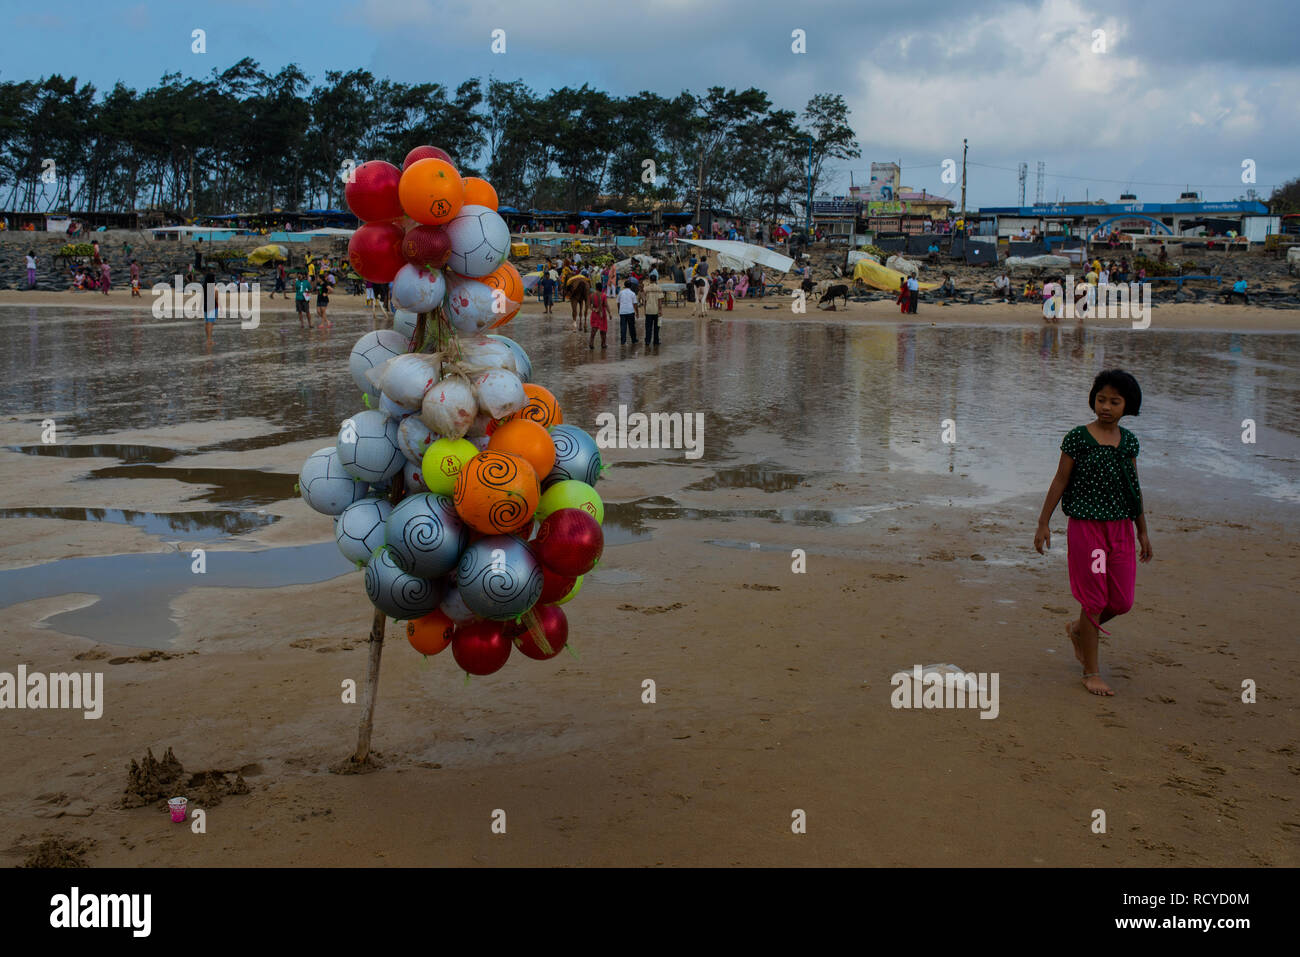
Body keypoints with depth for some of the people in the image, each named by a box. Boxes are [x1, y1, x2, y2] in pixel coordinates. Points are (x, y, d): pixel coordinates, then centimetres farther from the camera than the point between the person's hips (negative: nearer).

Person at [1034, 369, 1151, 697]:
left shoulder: (1129, 441, 7)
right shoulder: (1078, 437, -6)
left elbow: (1134, 488, 14)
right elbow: (1060, 481, -3)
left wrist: (1142, 532, 17)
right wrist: (1043, 523, -4)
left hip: (1121, 528, 5)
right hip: (1086, 525, -5)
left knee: (1122, 601, 6)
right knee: (1095, 601, -2)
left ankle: (1078, 629, 36)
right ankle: (1091, 672, 10)